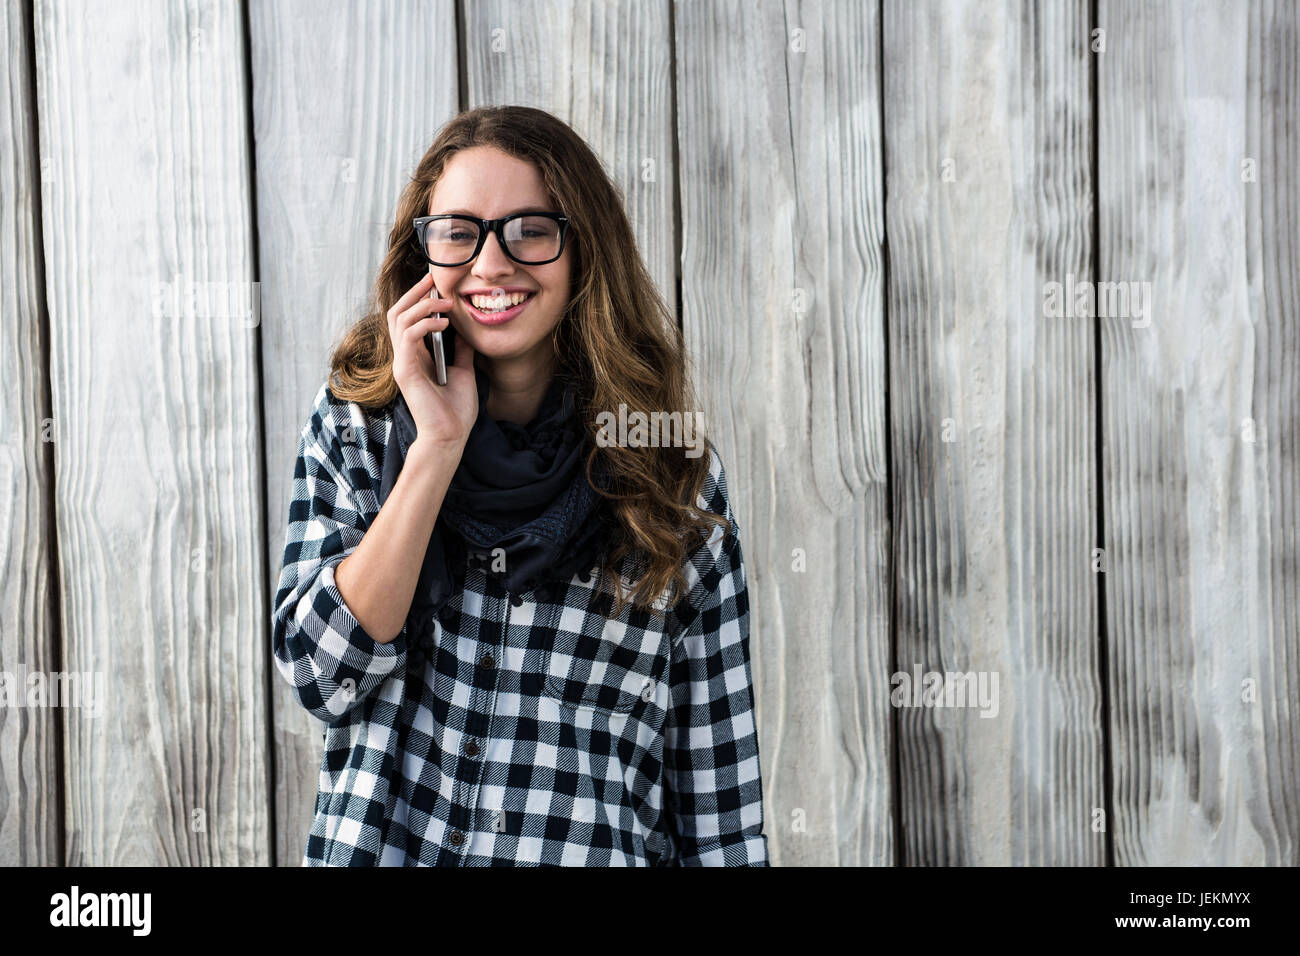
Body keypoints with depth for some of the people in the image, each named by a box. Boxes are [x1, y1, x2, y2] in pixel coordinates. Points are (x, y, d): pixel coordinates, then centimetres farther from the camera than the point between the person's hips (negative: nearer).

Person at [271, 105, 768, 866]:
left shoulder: (672, 474, -5)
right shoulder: (354, 424, -3)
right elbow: (322, 675, -14)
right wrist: (437, 445, -18)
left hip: (596, 849, 0)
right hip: (383, 845, 0)